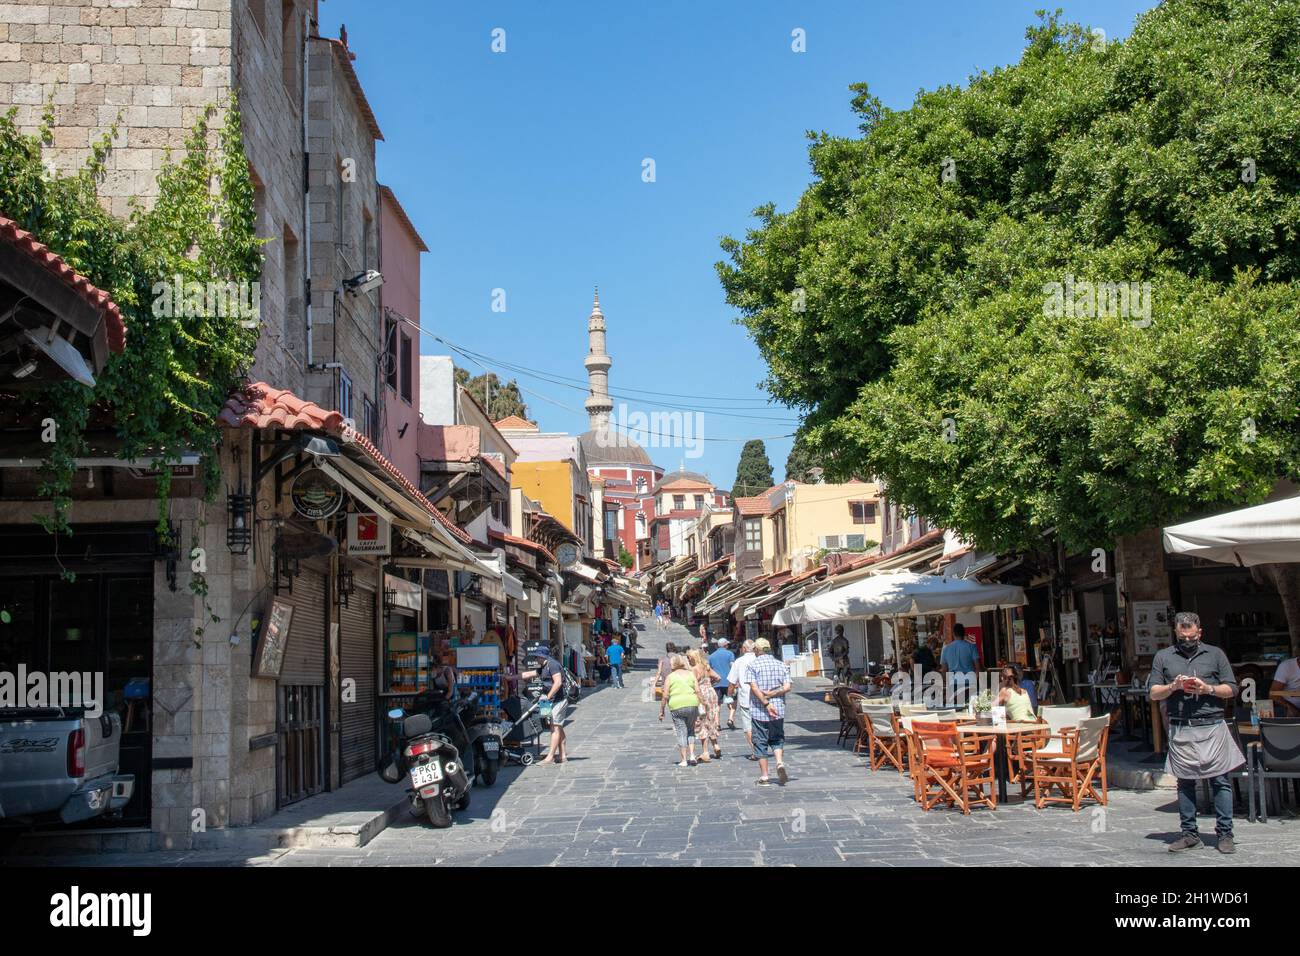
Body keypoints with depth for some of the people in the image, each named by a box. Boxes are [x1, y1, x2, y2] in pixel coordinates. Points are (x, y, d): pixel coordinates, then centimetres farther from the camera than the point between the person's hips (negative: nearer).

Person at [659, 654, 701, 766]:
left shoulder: (670, 676, 0)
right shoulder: (691, 674, 8)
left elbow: (665, 696, -4)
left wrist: (661, 711, 4)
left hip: (677, 706, -2)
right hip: (692, 703, 3)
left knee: (682, 733, 3)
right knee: (691, 731, 19)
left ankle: (684, 760, 4)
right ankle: (692, 755, 7)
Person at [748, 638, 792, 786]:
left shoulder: (753, 665, -4)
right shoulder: (781, 665, 7)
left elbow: (754, 687, -15)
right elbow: (787, 687, -3)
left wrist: (766, 703, -16)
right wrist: (771, 694, -5)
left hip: (759, 711, -3)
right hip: (779, 710, 3)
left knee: (760, 743, 5)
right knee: (777, 739, 17)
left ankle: (764, 777, 7)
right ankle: (780, 763, -9)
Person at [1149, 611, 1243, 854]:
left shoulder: (1215, 654, 10)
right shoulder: (1163, 657, 12)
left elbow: (1231, 689, 7)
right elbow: (1154, 693, 9)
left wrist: (1208, 689, -10)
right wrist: (1173, 686, -9)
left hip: (1212, 727, -1)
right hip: (1180, 730, 1)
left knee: (1220, 780, -3)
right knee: (1185, 782, 5)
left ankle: (1225, 834, 4)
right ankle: (1190, 834, 12)